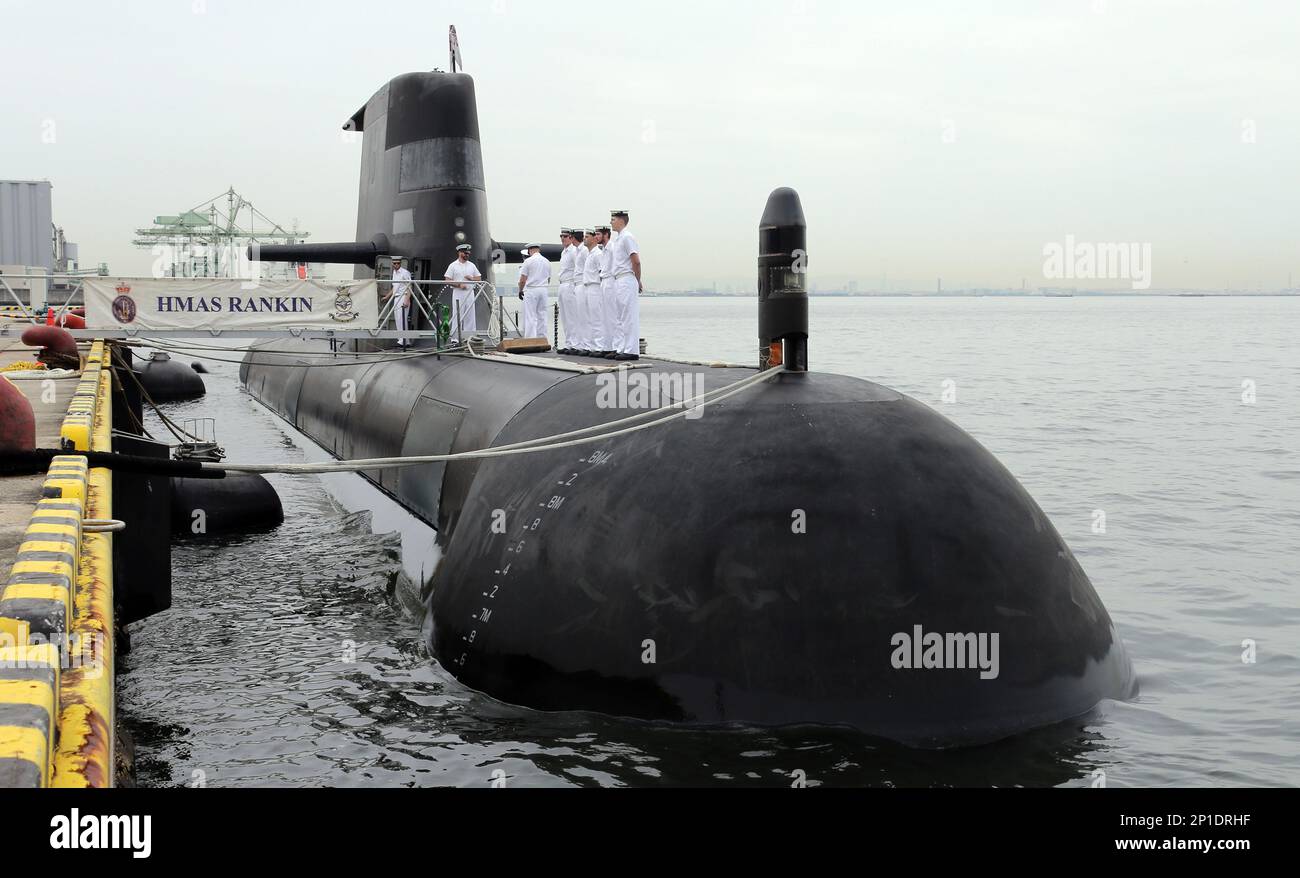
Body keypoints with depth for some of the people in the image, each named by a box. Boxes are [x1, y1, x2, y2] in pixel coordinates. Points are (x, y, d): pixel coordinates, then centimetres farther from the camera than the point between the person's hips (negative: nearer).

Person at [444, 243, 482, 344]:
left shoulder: (471, 265, 12)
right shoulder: (453, 266, -1)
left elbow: (479, 278, 15)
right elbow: (447, 280, -6)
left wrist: (471, 278, -5)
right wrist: (459, 285, -16)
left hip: (470, 293, 4)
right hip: (458, 293, -4)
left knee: (470, 315, 3)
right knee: (457, 315, -5)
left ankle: (469, 337, 6)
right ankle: (455, 338, -3)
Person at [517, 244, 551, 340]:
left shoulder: (528, 261, -8)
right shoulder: (547, 261, 9)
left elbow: (523, 280, -8)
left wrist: (520, 291, 6)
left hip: (531, 290, -5)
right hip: (543, 290, 5)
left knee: (530, 317, -4)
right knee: (542, 316, 10)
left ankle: (530, 340, -9)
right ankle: (542, 339, 10)